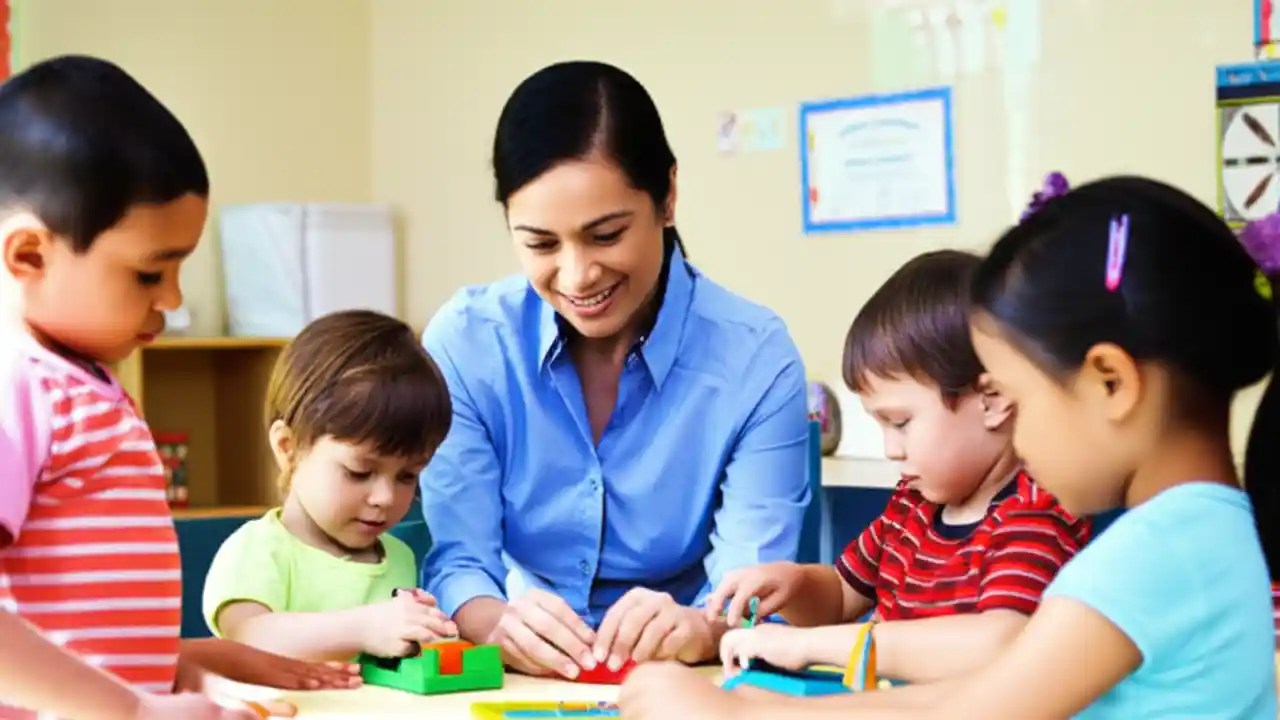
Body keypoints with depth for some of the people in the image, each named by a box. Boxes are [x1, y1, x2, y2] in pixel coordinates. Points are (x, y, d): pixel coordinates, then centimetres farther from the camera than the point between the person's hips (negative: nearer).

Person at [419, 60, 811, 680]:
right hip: (520, 681, 1)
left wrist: (699, 629, -36)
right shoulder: (464, 342, -7)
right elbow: (458, 563, -8)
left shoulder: (755, 359, -11)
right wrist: (499, 625, -30)